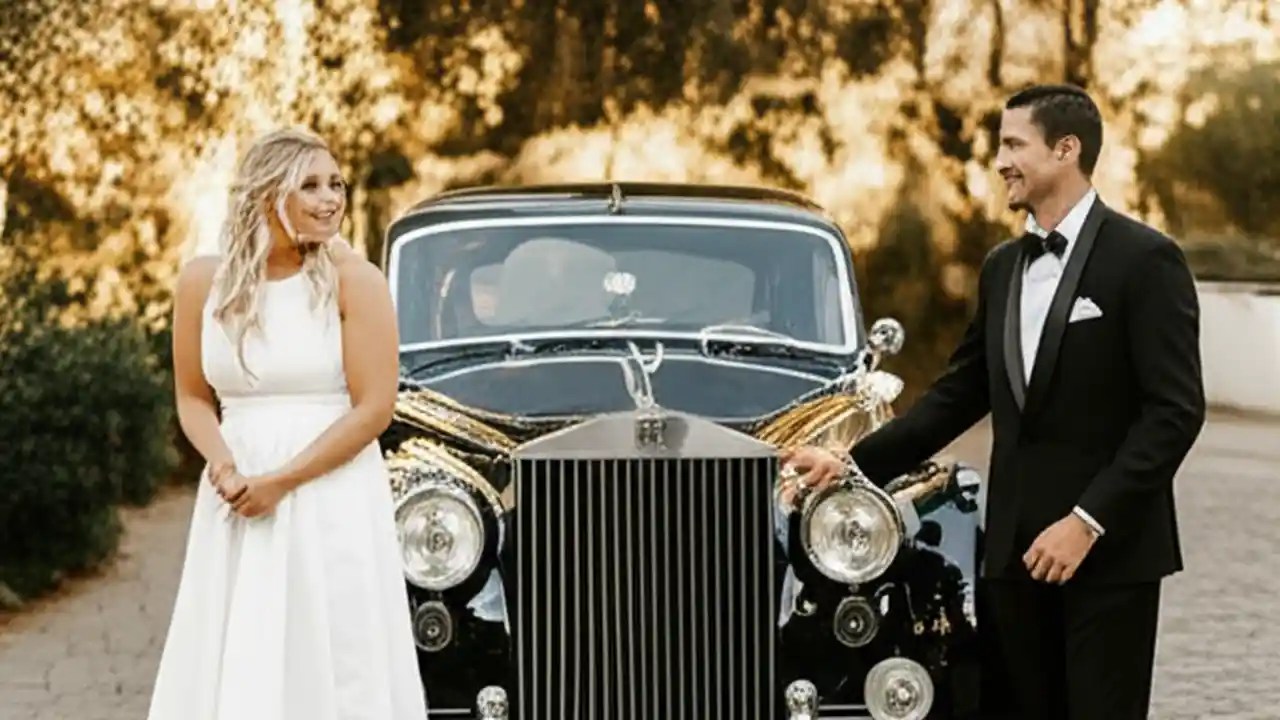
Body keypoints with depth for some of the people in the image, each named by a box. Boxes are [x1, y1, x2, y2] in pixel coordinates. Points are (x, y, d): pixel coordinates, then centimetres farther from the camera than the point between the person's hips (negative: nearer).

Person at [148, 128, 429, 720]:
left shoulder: (351, 280, -6)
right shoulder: (202, 282, 3)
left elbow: (373, 410, -9)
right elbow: (193, 398, 11)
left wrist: (281, 482, -13)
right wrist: (223, 462, -9)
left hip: (332, 499, -3)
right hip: (235, 499, 3)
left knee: (334, 666, -2)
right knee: (226, 668, 4)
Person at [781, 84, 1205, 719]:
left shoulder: (1144, 260, -8)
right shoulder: (1002, 267, 14)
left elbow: (1176, 410, -13)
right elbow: (959, 394, 17)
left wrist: (1088, 521, -19)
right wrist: (855, 463, 8)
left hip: (1110, 547, -6)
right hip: (1014, 548, 6)